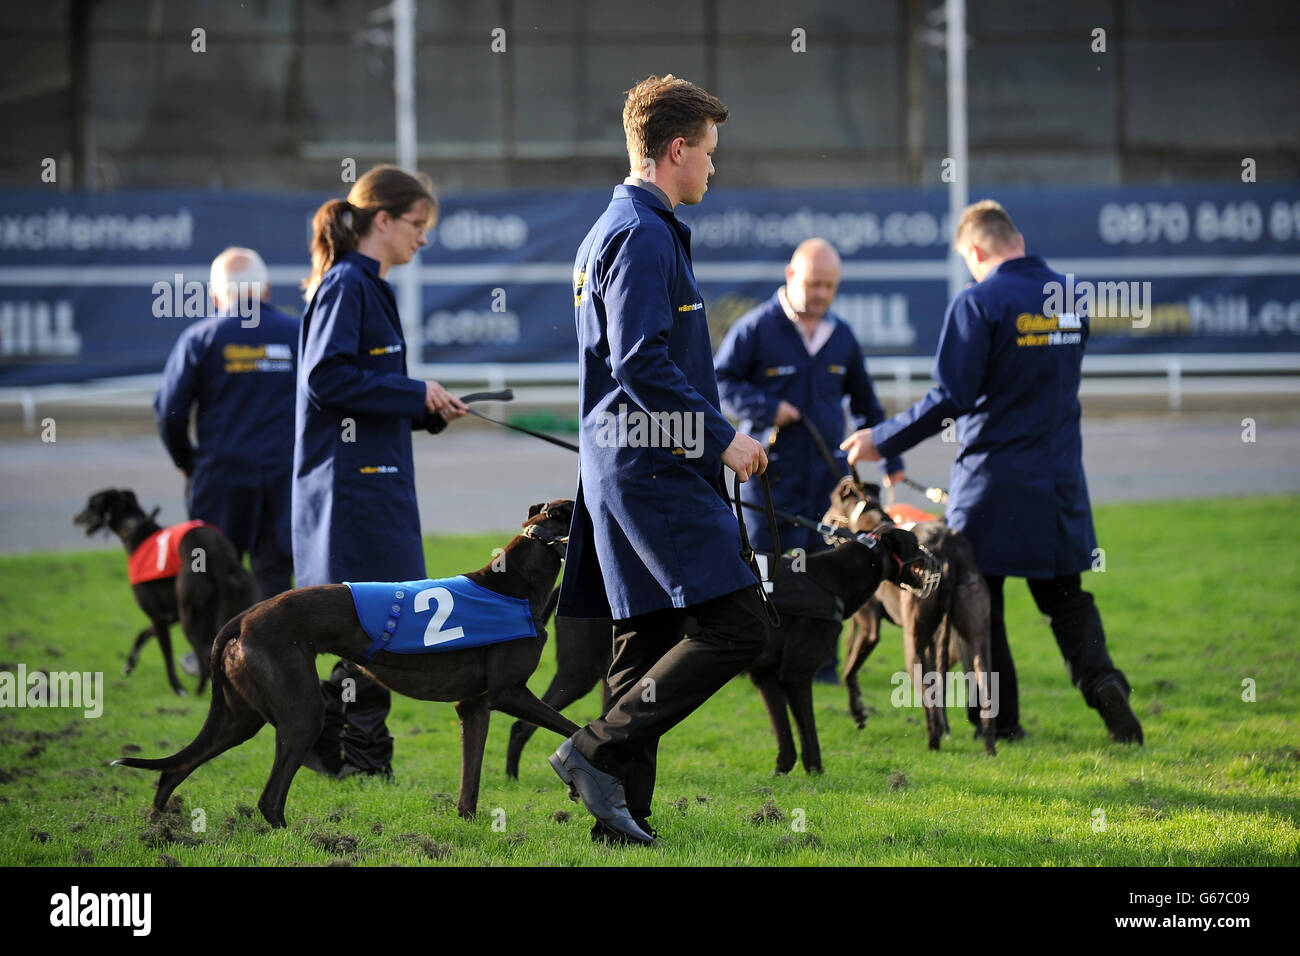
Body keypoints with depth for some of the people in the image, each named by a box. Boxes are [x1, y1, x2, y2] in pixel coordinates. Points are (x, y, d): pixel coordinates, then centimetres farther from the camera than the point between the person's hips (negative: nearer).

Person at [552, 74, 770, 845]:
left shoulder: (617, 229, 20)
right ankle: (601, 751, -14)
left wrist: (708, 437, 23)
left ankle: (625, 813, 9)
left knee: (650, 643, 10)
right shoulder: (645, 234, -13)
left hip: (624, 469, 11)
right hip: (656, 472, -11)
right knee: (739, 625, -13)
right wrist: (721, 437, -15)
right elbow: (642, 361, -21)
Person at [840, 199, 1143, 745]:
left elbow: (952, 397, -19)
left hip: (992, 480, -5)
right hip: (1060, 479, 5)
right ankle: (1099, 677, -9)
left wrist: (883, 440, -10)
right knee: (1064, 593, 15)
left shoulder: (979, 302, -15)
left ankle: (1000, 719, 8)